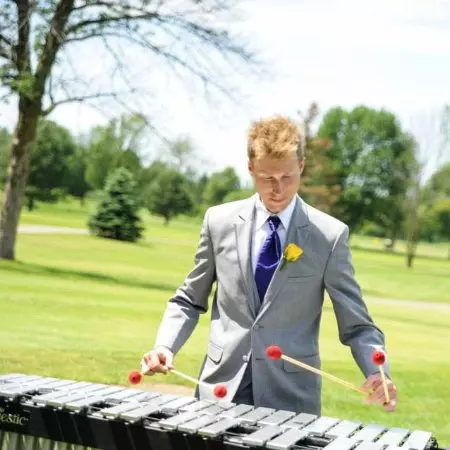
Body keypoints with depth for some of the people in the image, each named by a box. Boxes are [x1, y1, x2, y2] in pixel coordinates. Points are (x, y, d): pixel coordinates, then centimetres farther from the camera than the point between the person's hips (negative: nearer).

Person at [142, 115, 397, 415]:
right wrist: (165, 346, -5)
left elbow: (356, 325, -2)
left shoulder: (330, 235, -4)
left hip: (291, 395, -1)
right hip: (222, 387, 2)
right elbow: (190, 301, 11)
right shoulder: (219, 221, 2)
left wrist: (377, 373, -19)